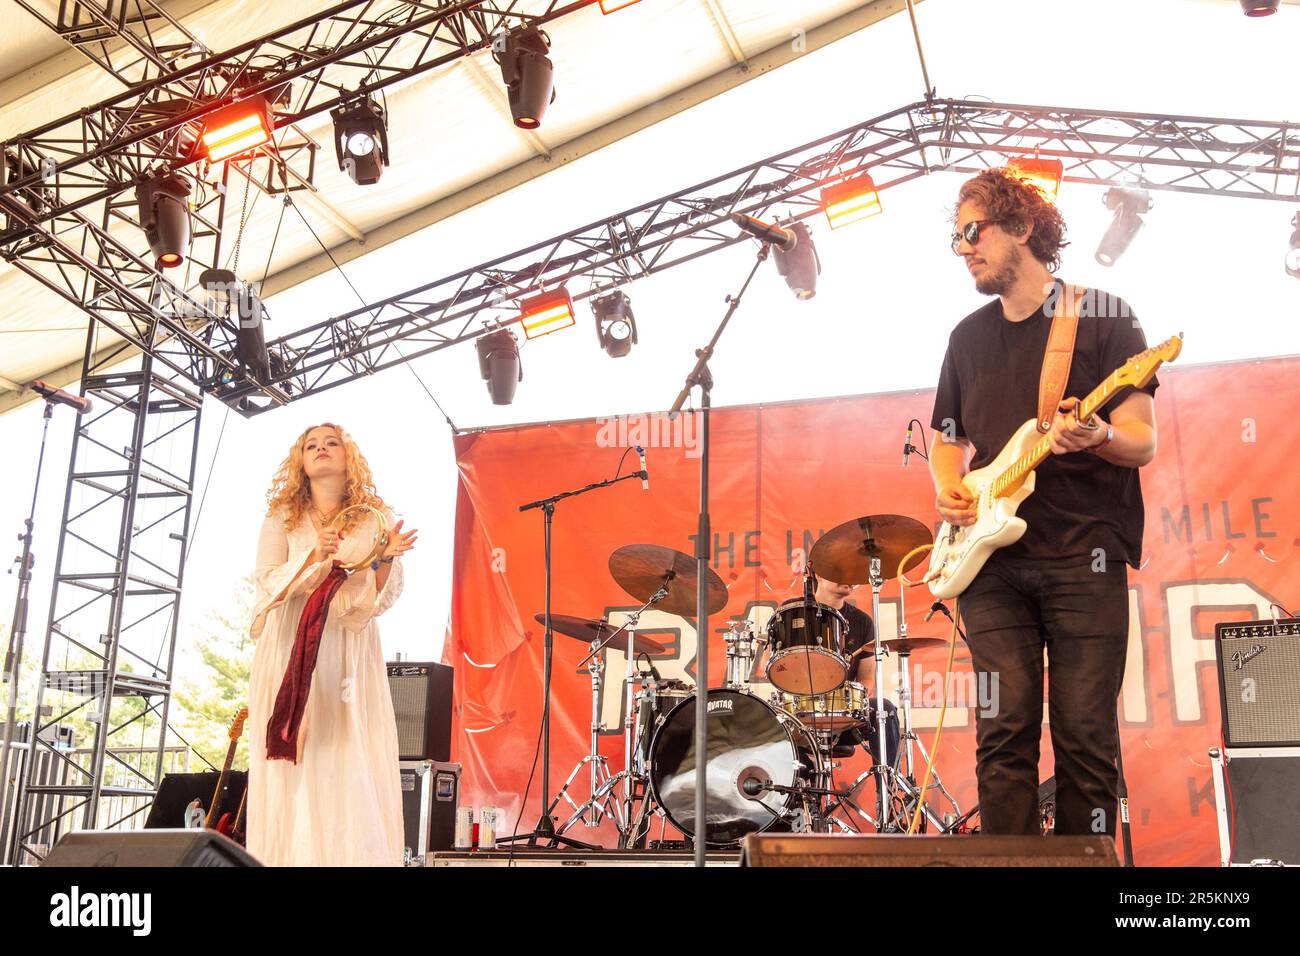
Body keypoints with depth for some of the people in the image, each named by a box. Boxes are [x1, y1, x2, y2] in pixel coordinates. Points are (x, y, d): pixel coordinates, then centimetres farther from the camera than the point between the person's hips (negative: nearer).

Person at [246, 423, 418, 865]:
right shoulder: (281, 517, 10)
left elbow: (384, 598, 4)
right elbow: (269, 584, -1)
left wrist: (385, 559, -16)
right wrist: (316, 556, -16)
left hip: (350, 659, 0)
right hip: (292, 655, 0)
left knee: (355, 771, -7)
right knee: (293, 771, -4)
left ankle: (358, 856, -5)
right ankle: (292, 855, -1)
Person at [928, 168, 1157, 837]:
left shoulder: (1101, 315, 3)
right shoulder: (969, 336, 17)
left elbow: (1142, 443, -2)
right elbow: (948, 437, 24)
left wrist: (1099, 437, -24)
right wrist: (947, 488, 3)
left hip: (1084, 553, -3)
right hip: (993, 558, 4)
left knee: (1085, 734, -1)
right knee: (1005, 730, -1)